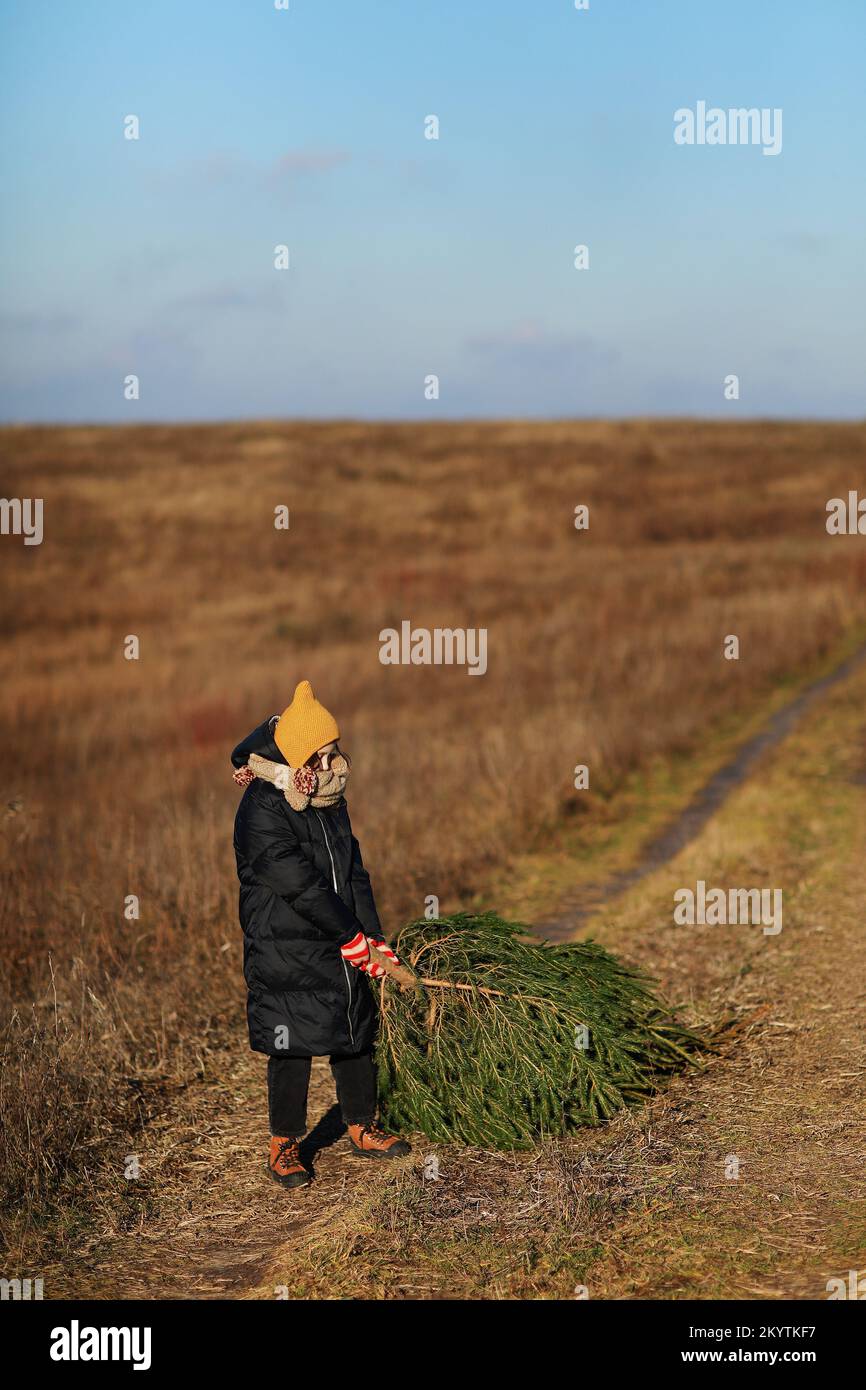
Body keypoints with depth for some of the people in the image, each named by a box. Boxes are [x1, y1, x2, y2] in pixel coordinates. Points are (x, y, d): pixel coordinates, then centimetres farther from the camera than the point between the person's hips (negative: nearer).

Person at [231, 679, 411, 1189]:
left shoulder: (331, 801, 8)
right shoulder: (263, 809, -19)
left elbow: (354, 872, 10)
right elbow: (300, 885, -22)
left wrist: (374, 936, 1)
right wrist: (354, 940, -17)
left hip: (340, 950, 8)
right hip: (285, 951, -8)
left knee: (356, 1036, 14)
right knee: (292, 1049, 0)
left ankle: (362, 1129, 30)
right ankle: (284, 1147, 14)